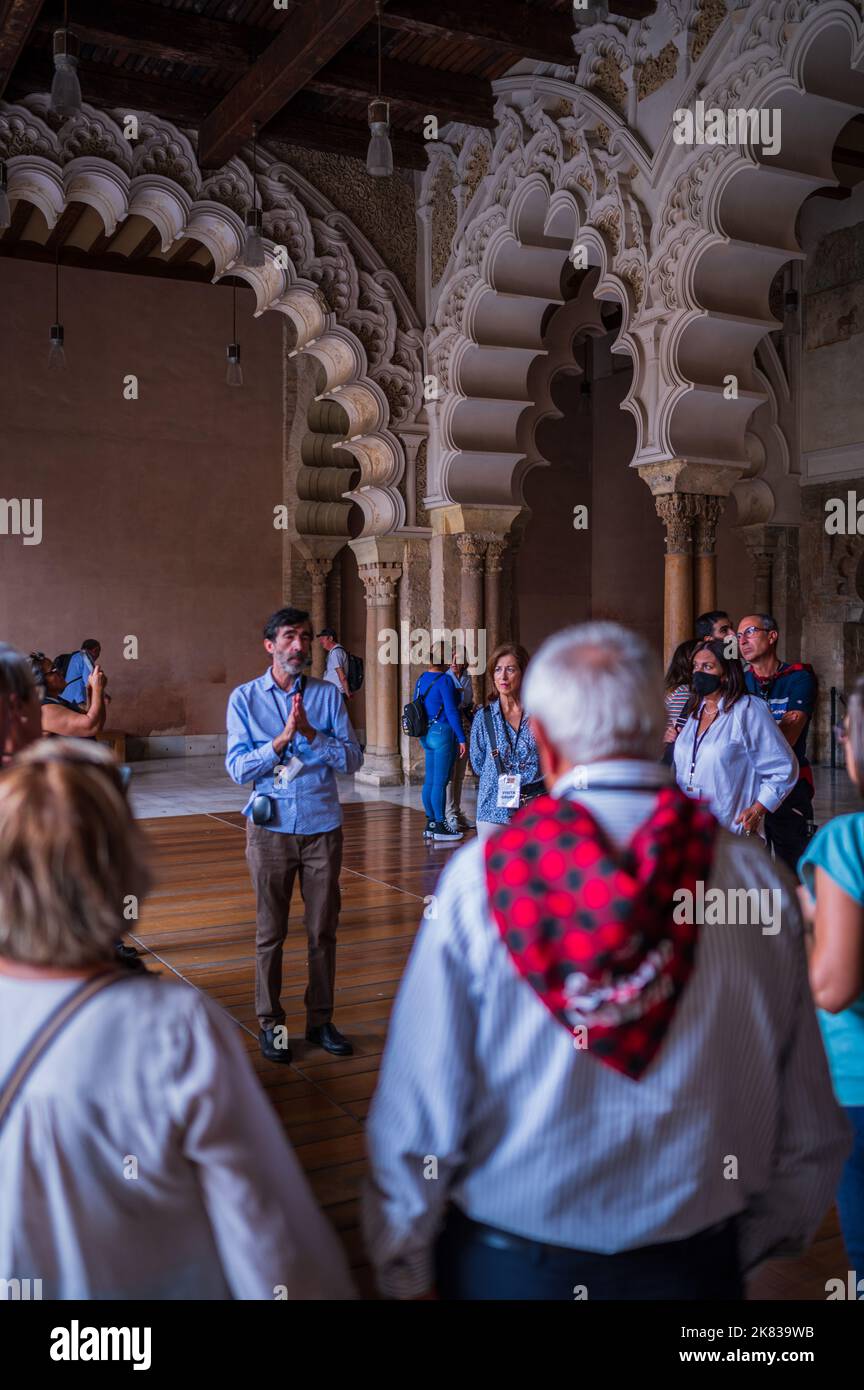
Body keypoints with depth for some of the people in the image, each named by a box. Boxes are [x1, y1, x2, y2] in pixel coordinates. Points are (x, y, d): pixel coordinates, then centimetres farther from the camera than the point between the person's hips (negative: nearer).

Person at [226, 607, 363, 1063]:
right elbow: (237, 768, -8)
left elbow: (353, 759, -4)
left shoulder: (327, 695, 3)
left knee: (323, 930, 9)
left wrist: (311, 733, -18)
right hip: (271, 828, -1)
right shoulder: (245, 698, 0)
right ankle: (270, 1023, 22)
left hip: (323, 826, 2)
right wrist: (282, 740, -20)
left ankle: (321, 1020, 24)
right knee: (270, 932, 8)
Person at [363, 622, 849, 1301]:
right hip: (693, 1268, 1)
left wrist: (404, 1273, 3)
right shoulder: (759, 877, -12)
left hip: (506, 1267, 0)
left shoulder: (481, 876, -17)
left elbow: (417, 1115, -13)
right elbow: (810, 1132, -4)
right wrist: (747, 1247, 13)